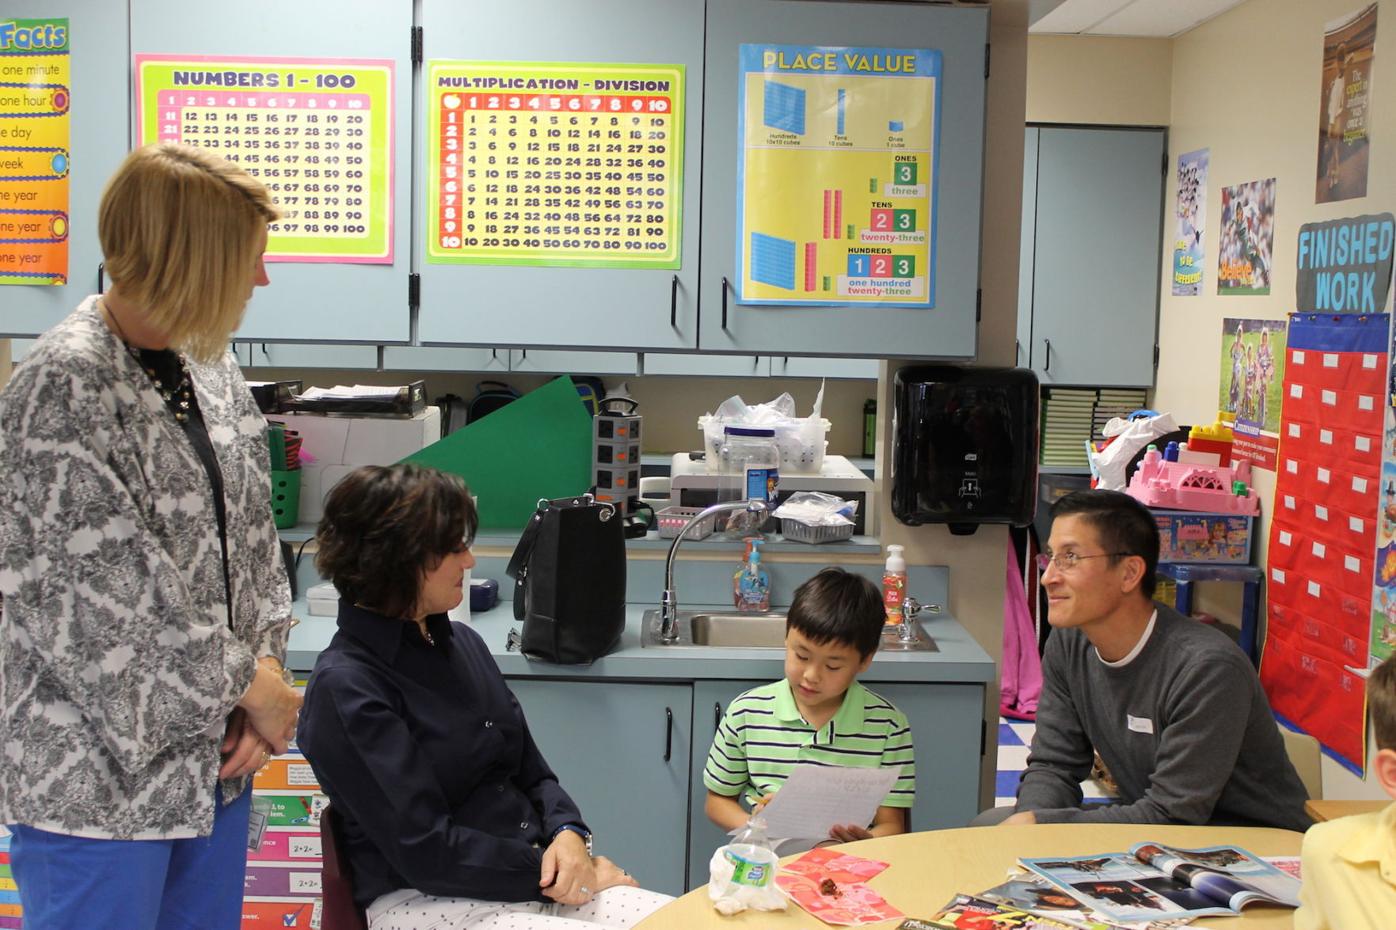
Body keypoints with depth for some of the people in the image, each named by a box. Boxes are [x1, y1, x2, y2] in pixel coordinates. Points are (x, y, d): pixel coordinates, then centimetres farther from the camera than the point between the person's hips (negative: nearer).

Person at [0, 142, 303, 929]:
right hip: (98, 775, -7)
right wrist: (252, 686, -11)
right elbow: (117, 597, -21)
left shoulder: (211, 368, 6)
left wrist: (265, 671, -3)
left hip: (213, 757, 7)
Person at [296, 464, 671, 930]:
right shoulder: (344, 687, -13)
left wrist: (568, 834, -6)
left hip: (536, 873, 7)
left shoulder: (463, 643, 10)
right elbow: (425, 849, -16)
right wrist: (546, 872, -13)